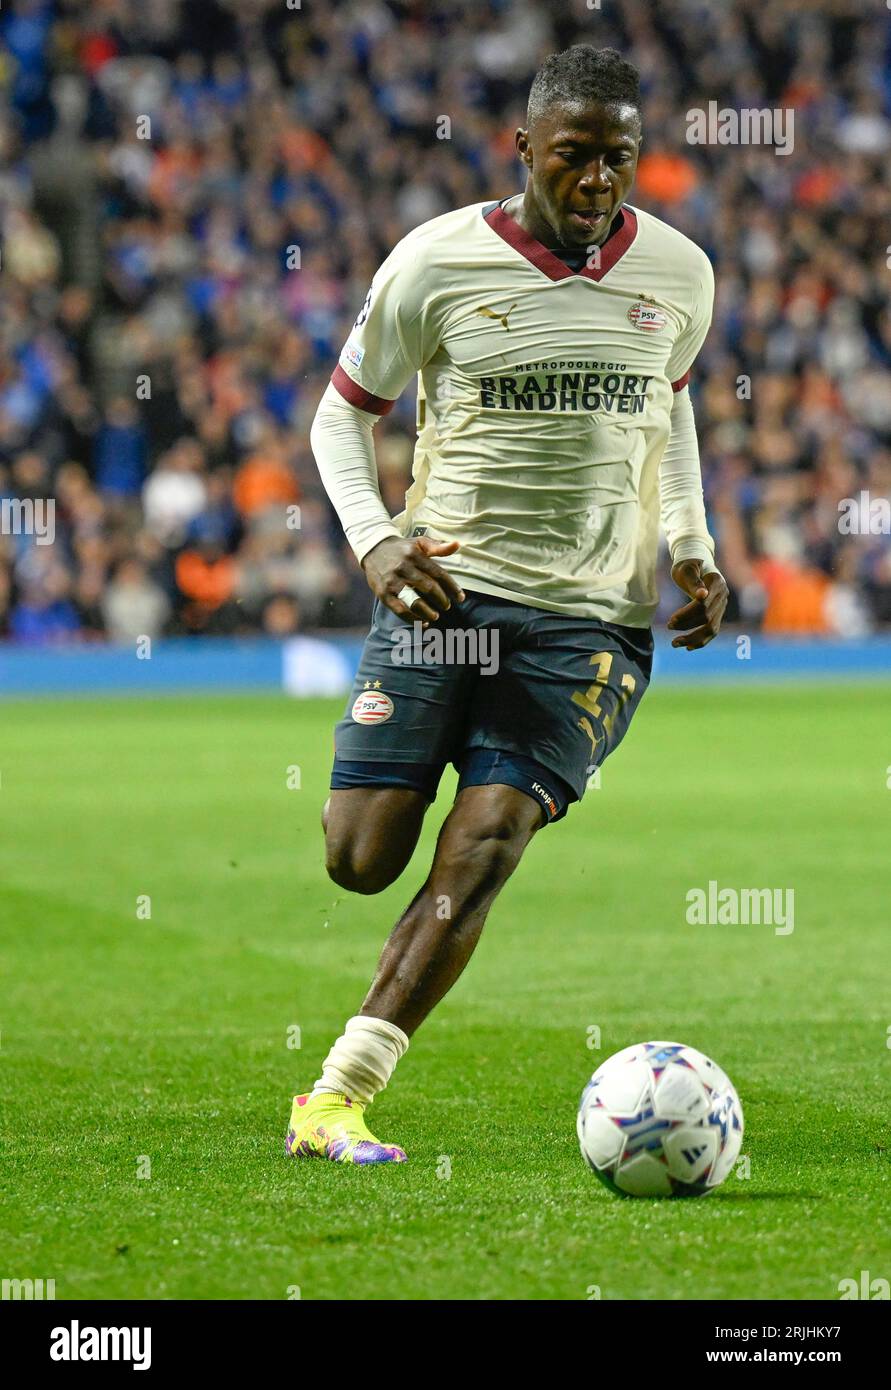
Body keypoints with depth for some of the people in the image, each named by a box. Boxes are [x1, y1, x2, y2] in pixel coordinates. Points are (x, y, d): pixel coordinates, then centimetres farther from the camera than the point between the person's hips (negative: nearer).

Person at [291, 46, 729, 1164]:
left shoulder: (678, 273, 3)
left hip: (592, 620, 1)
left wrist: (691, 546, 10)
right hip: (443, 592, 0)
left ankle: (335, 1102, -11)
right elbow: (342, 413, 7)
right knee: (361, 861, -8)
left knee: (474, 861, -13)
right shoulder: (437, 262, -5)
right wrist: (376, 545, -10)